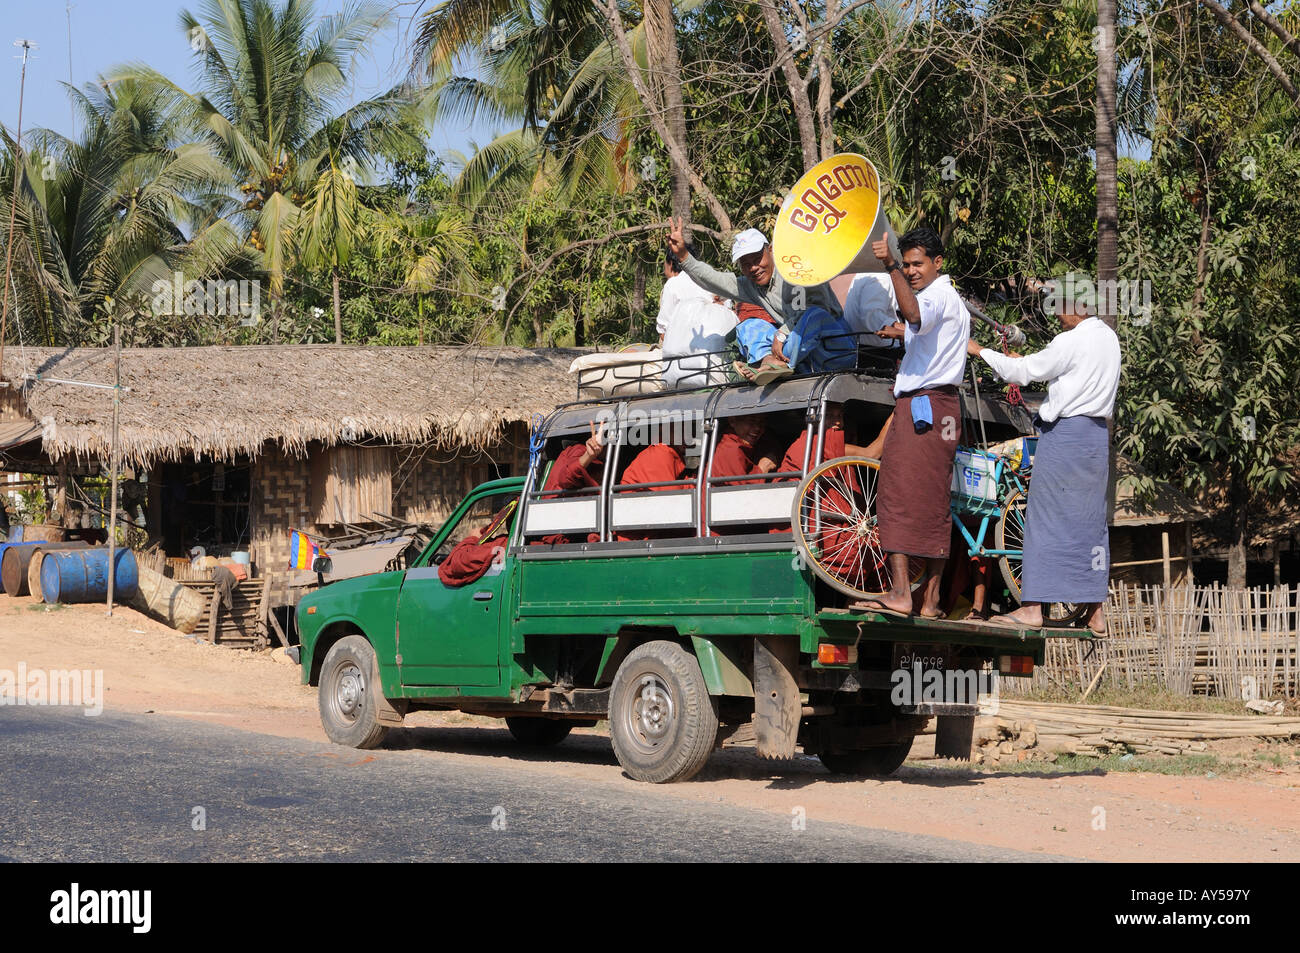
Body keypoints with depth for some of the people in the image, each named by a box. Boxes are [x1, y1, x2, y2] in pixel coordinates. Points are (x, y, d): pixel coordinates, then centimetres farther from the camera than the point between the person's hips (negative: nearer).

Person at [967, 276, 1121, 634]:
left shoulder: (1070, 342, -13)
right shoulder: (1108, 338, 13)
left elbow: (1023, 373, -8)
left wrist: (980, 351, 2)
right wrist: (1026, 362, 22)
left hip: (1064, 433, -8)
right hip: (1097, 435, 8)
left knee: (1046, 517, -4)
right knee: (1090, 520, 10)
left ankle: (1033, 607, -4)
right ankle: (1096, 612, 10)